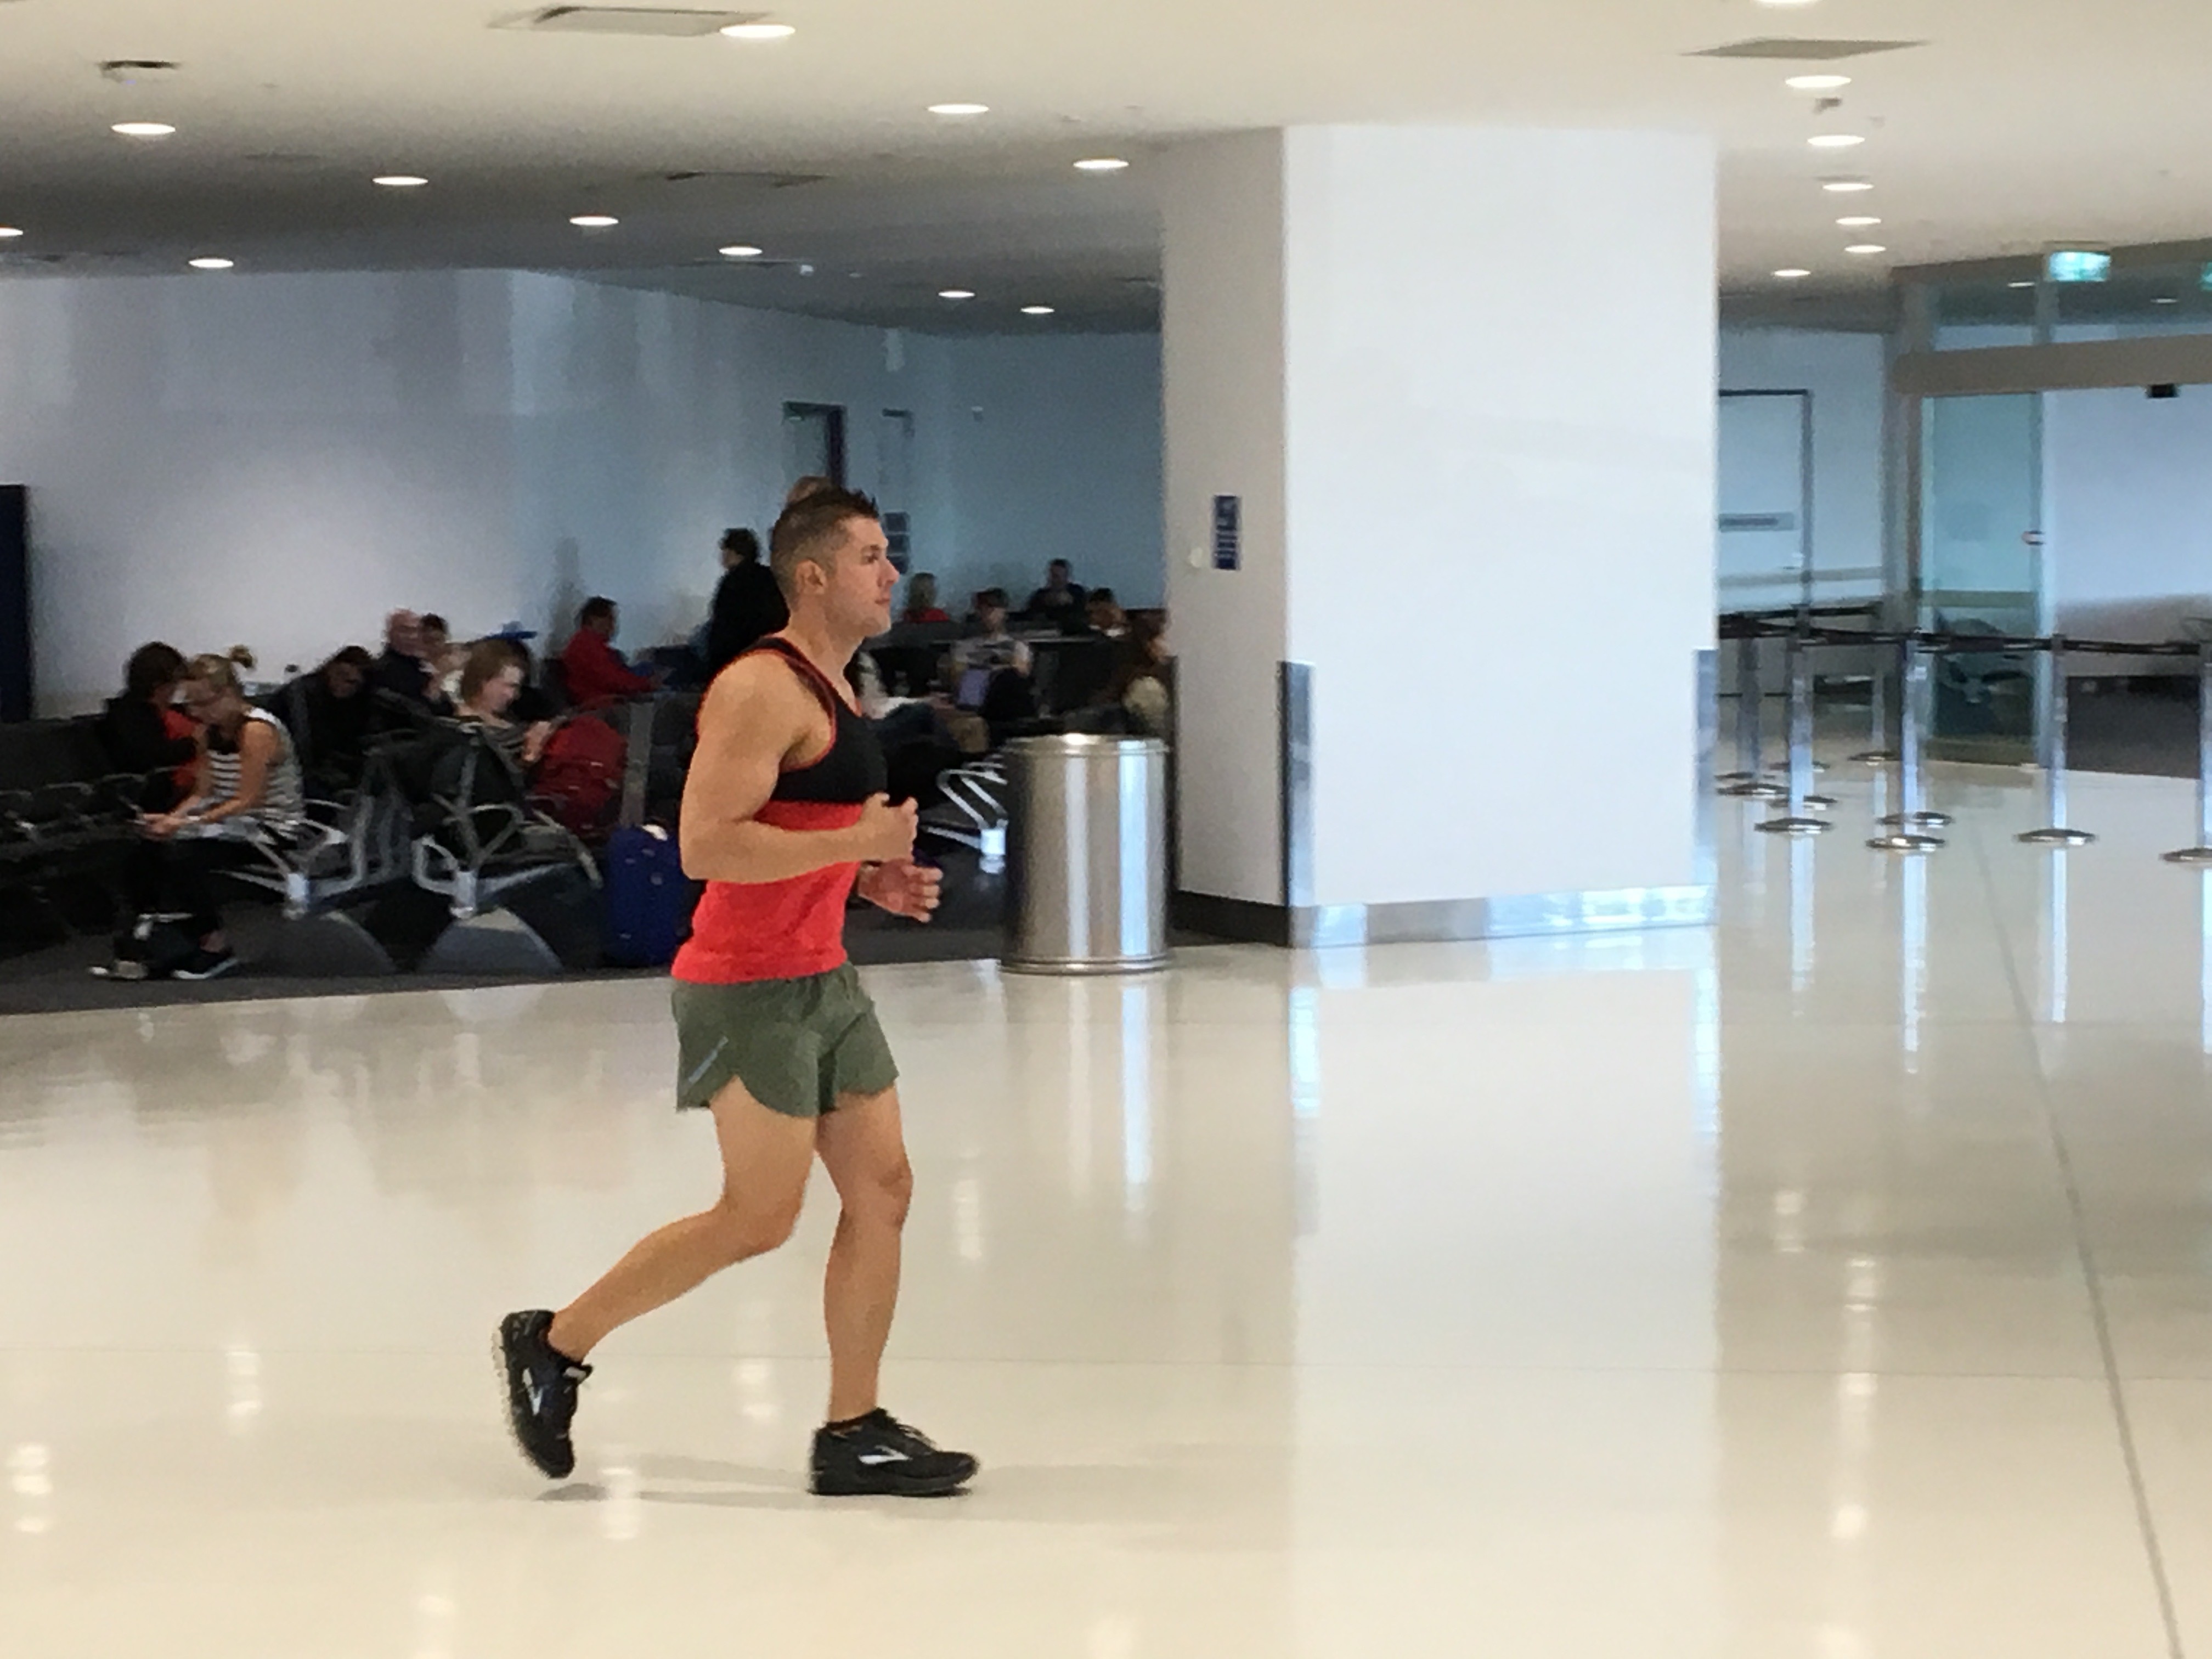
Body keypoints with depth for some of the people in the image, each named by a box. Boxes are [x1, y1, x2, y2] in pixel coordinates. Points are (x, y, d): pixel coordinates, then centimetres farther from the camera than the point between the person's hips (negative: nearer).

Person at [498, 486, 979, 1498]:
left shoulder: (832, 690, 15)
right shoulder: (764, 690, -17)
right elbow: (706, 846, -26)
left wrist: (870, 882, 10)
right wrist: (858, 842, -22)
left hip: (821, 978, 10)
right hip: (751, 988, -10)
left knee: (882, 1190, 6)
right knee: (760, 1217, -4)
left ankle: (853, 1435, 12)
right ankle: (555, 1345, 11)